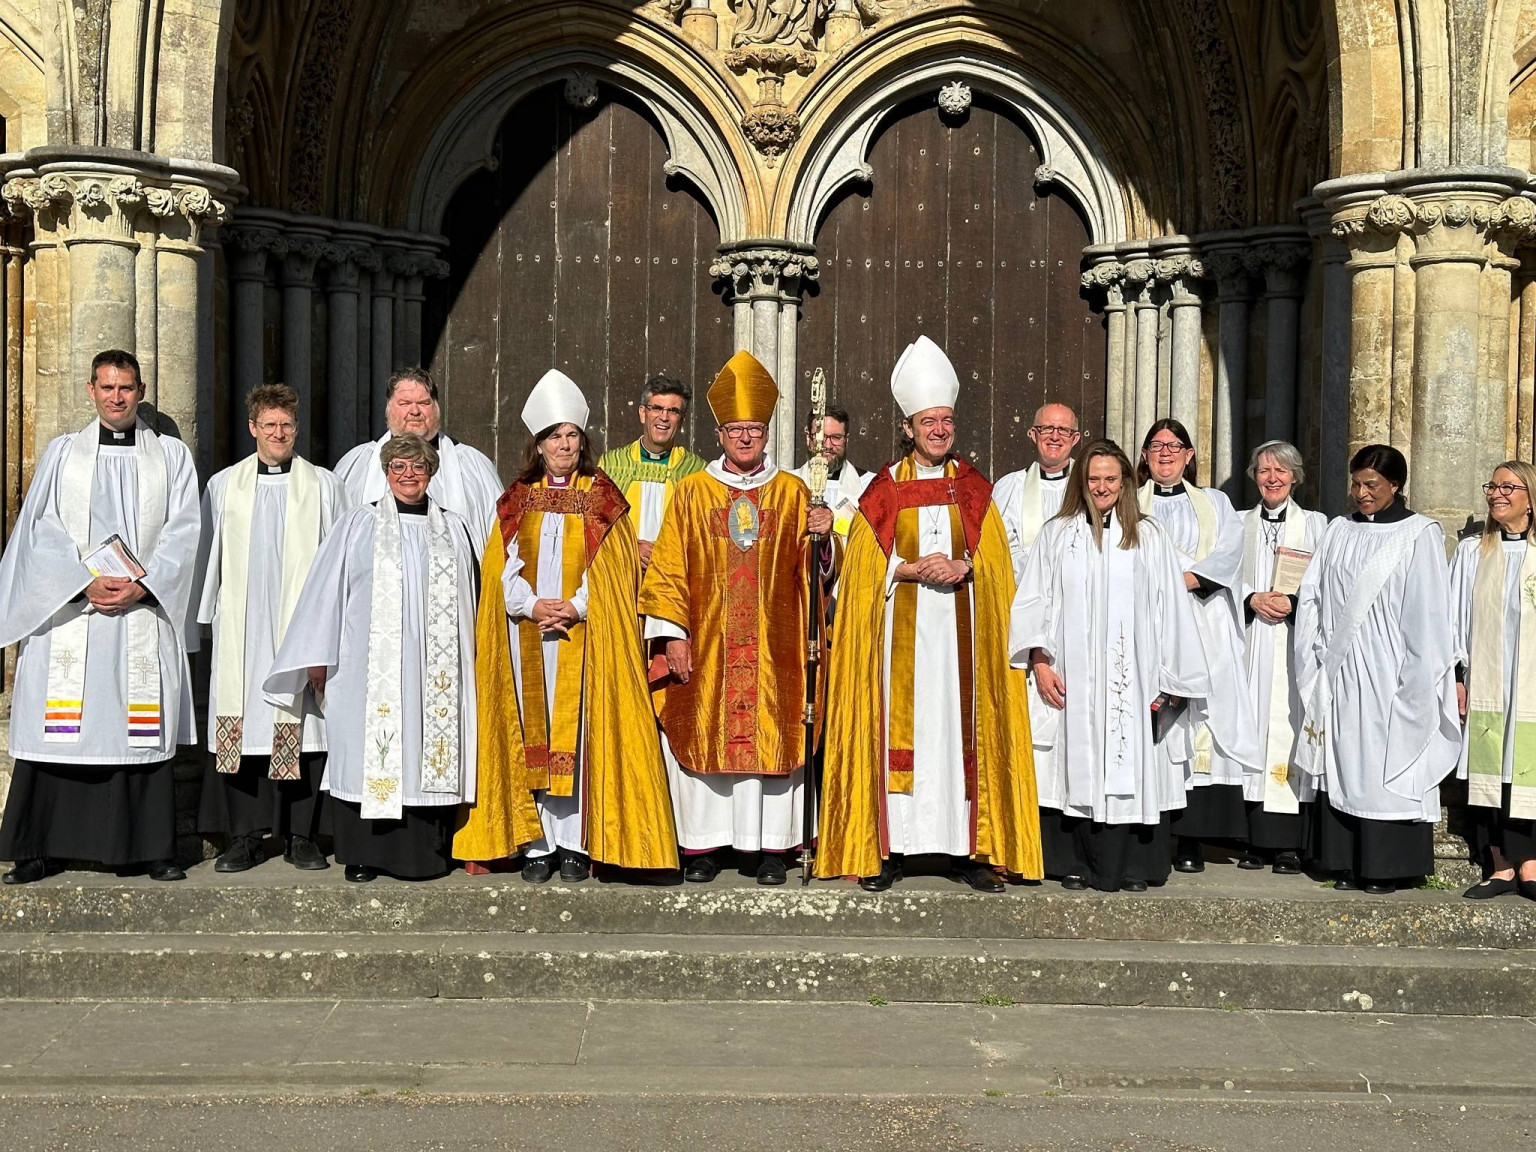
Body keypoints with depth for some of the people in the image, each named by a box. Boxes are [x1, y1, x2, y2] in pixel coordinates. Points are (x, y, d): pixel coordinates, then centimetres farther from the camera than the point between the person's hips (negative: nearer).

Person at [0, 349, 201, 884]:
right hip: (68, 612, 0)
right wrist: (86, 583, -10)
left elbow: (183, 531, 3)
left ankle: (153, 847, 6)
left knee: (146, 733, 0)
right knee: (59, 732, -1)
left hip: (145, 613, 0)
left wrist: (142, 587, -10)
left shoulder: (172, 455, 11)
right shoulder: (61, 453, 12)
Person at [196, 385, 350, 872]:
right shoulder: (223, 486, 13)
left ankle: (301, 835, 6)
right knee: (242, 724, -1)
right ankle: (244, 836, 7)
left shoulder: (324, 486, 9)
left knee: (303, 730, -2)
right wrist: (209, 617, 10)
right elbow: (210, 558, 16)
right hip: (241, 629, 1)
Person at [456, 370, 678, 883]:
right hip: (528, 638, 2)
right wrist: (532, 606, -12)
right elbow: (499, 569, 6)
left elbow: (617, 570, -1)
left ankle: (576, 845, 2)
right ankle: (538, 844, 6)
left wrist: (576, 607, -15)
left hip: (584, 638, -2)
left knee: (579, 731, -4)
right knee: (534, 735, 1)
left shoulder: (601, 499, 6)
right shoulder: (518, 500, 12)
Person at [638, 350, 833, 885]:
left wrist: (821, 535, -15)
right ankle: (702, 845, 10)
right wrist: (673, 633, -6)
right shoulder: (692, 491, 6)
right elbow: (668, 568, 2)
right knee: (703, 735, 1)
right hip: (706, 645, 0)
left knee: (774, 736, 1)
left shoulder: (792, 491, 8)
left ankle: (772, 845, 10)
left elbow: (810, 569, 6)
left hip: (773, 645, 0)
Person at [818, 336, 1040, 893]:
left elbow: (996, 559, 7)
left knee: (960, 722, 0)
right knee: (898, 726, -3)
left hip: (960, 628, 1)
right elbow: (863, 565, 2)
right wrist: (910, 569, -13)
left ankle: (968, 848, 5)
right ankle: (889, 847, 2)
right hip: (902, 630, -1)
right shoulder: (884, 489, 5)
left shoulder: (975, 489, 11)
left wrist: (962, 567, -12)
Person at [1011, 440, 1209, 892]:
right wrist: (1039, 660, -6)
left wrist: (1168, 678, 0)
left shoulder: (1149, 536, 9)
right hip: (1072, 679, 0)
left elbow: (1169, 607, 6)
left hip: (1132, 679, 0)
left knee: (1131, 767, -1)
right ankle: (1075, 865, 10)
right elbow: (1033, 601, 6)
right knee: (1078, 769, 1)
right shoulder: (1057, 534, 10)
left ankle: (1132, 868, 7)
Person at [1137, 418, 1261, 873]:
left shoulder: (1214, 503, 21)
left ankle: (1191, 839, -7)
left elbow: (1229, 552, 3)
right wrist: (1194, 570, -10)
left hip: (1203, 627, 1)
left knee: (1199, 720, -8)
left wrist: (1184, 578, -13)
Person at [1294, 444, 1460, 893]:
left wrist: (1417, 680, -10)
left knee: (1386, 764, -1)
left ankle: (1387, 866, 7)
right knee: (1342, 766, 6)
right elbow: (1311, 598, 9)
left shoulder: (1420, 535, -2)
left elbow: (1428, 613, -6)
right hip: (1340, 673, 4)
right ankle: (1346, 864, 13)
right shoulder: (1339, 532, 11)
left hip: (1389, 677, -4)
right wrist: (1316, 660, 0)